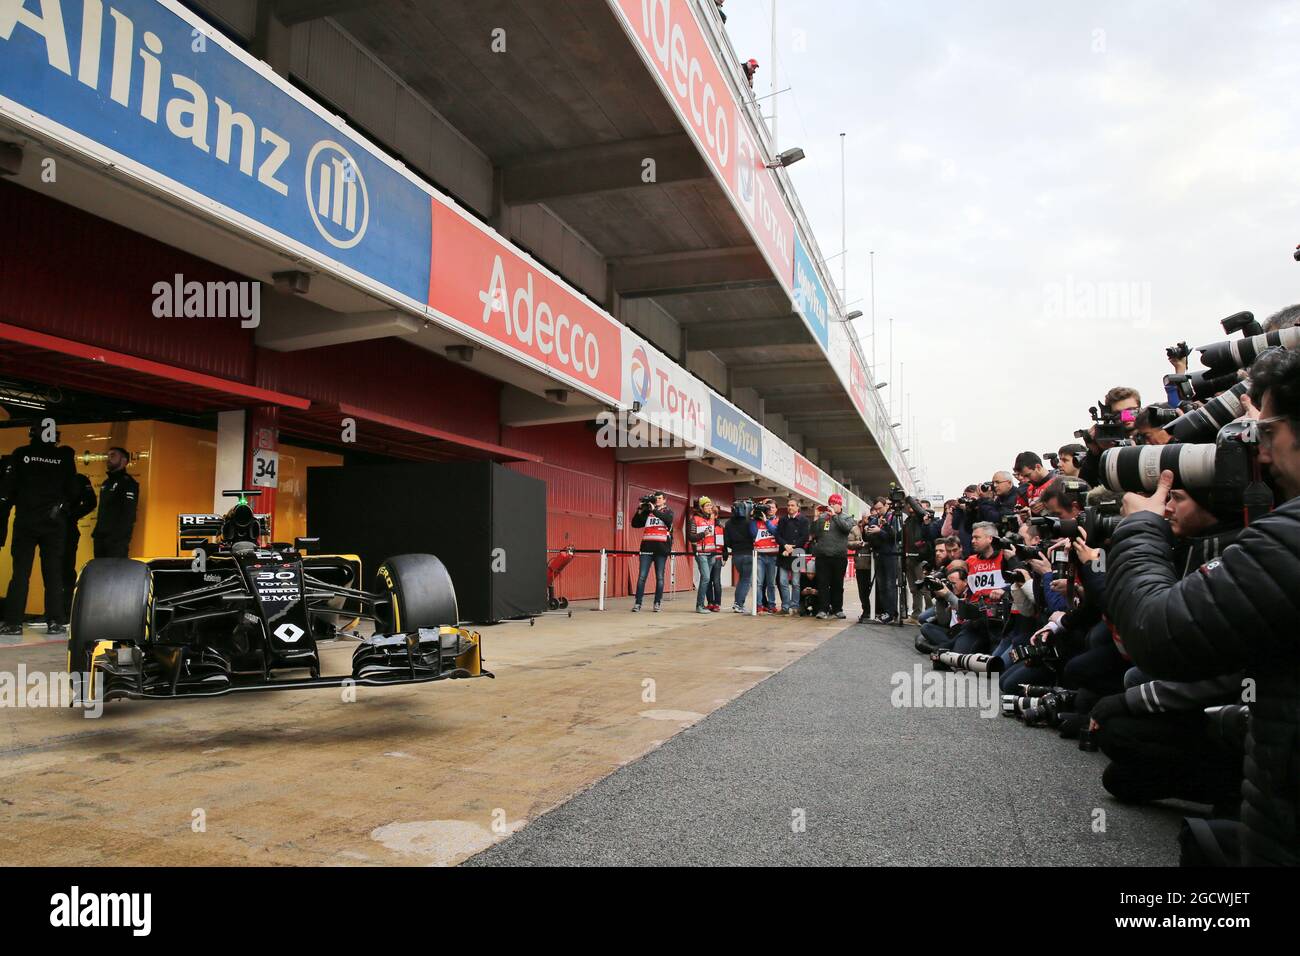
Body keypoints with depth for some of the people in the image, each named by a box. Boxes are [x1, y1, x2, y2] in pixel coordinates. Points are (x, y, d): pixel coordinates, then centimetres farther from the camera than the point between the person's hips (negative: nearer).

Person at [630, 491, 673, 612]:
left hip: (661, 549, -2)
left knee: (659, 577, 2)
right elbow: (635, 524, 10)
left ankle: (658, 603, 9)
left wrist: (654, 510, -17)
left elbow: (668, 519, -14)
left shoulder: (668, 511, 9)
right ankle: (638, 603, -3)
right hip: (647, 548, 2)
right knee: (642, 576, -4)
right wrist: (640, 511, -3)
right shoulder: (647, 512, 15)